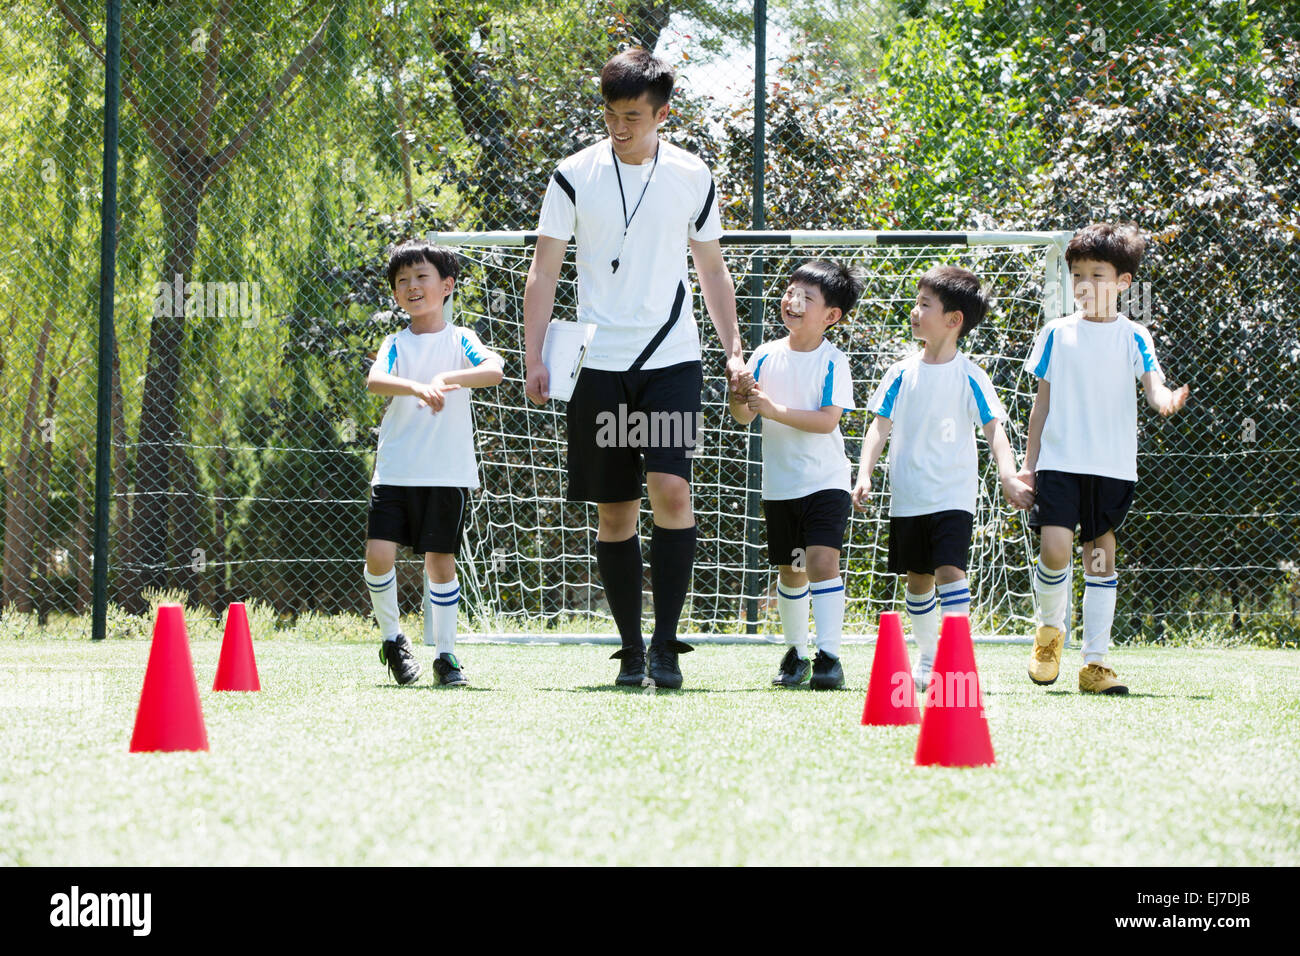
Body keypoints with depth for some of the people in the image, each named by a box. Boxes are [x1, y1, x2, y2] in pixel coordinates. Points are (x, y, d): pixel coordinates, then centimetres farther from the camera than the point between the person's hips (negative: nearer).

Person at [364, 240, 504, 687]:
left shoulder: (459, 340, 4)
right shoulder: (395, 344, 7)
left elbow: (495, 369, -16)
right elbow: (374, 381, -15)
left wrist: (447, 378, -30)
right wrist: (416, 387, -34)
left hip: (447, 474, -1)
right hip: (395, 472, 1)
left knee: (440, 562, 1)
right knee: (379, 554, -11)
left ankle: (445, 653, 15)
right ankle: (392, 638, 11)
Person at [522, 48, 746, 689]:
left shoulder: (692, 178, 5)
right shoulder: (575, 176, 1)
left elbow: (712, 269, 15)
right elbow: (544, 270, 4)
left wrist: (733, 349, 9)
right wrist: (534, 358, -3)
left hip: (672, 360, 0)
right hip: (599, 365, 0)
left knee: (671, 489, -17)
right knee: (615, 510, 3)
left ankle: (666, 642, -13)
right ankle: (630, 648, 13)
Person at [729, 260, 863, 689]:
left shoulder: (832, 361, -9)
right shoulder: (765, 356, 2)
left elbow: (827, 419, -19)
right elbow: (743, 417, 3)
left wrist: (776, 411, -27)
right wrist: (739, 396, -19)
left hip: (824, 481, -4)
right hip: (779, 484, 4)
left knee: (822, 559, -19)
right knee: (790, 571, 13)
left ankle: (829, 655, -18)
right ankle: (795, 651, 29)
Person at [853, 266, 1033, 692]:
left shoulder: (969, 376, -5)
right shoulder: (903, 373, 3)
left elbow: (994, 429, -8)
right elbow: (880, 426, 4)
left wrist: (1009, 476, -23)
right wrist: (864, 475, -8)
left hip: (953, 495, -4)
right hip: (908, 496, 4)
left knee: (950, 569, -17)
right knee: (918, 578, 10)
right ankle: (926, 657, 24)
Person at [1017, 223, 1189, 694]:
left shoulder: (1132, 337, 4)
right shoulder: (1056, 334, 7)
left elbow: (1152, 383, -9)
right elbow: (1043, 401, 11)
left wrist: (1164, 400, -34)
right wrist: (1029, 463, 9)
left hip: (1113, 465, 0)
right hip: (1059, 460, 0)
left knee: (1101, 555, 2)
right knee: (1054, 549, -16)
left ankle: (1095, 663, 7)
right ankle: (1050, 629, 11)